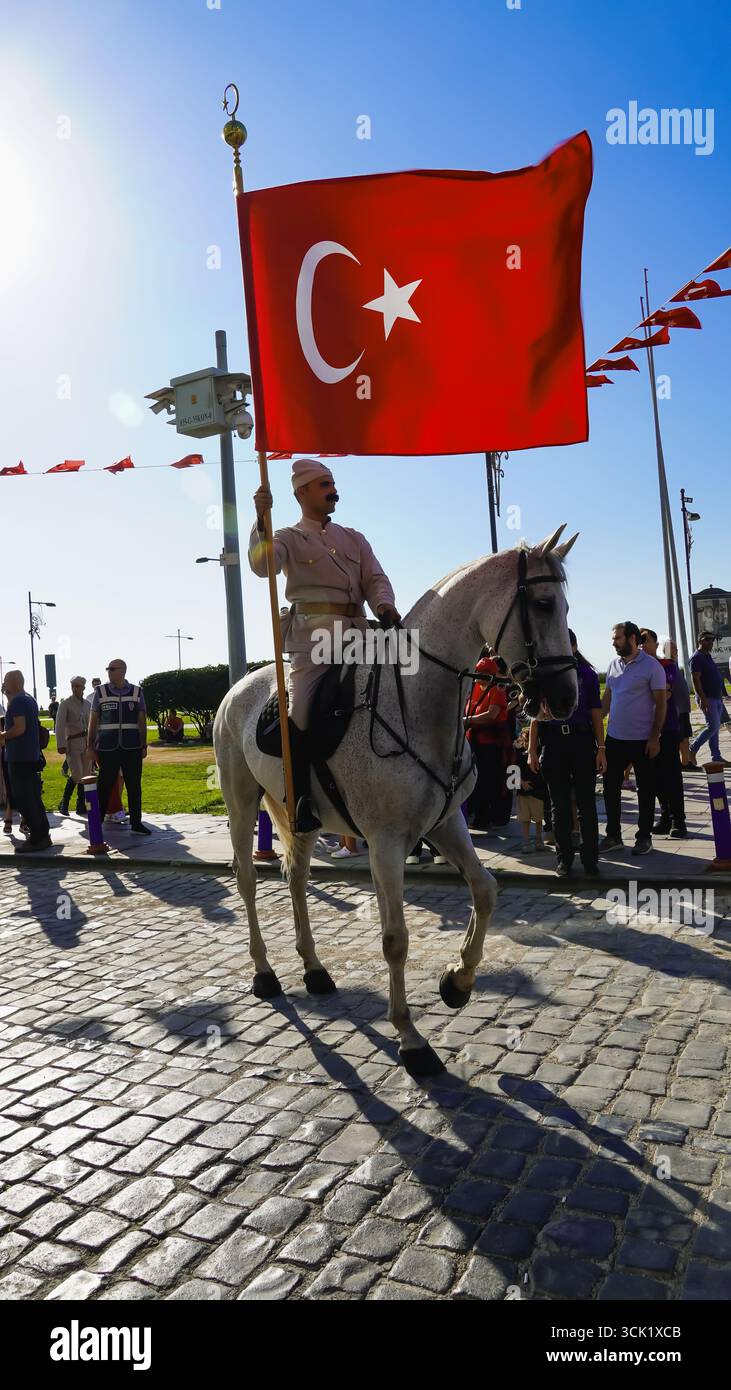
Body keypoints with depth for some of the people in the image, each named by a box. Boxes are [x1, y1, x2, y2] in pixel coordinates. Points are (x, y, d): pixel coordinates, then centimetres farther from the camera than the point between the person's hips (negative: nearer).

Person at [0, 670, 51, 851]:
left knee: (23, 799, -5)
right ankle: (43, 836, 18)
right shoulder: (30, 699, 17)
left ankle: (36, 838, -4)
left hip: (20, 758, -10)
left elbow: (19, 728, -22)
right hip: (32, 756, 10)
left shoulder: (18, 701, -13)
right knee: (33, 798, 13)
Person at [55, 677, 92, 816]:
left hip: (87, 742, 6)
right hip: (73, 742, -5)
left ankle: (81, 806, 12)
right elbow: (60, 725, -9)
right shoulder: (65, 703, -3)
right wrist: (61, 745, -17)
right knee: (76, 774, -14)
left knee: (85, 775, 5)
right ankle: (64, 803, 3)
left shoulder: (87, 704, 14)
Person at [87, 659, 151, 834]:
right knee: (104, 786, 3)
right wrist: (91, 745, 4)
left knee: (134, 786, 4)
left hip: (132, 748, 1)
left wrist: (144, 746, 6)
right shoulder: (101, 692, 5)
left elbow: (142, 721, 9)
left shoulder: (137, 692, 7)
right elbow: (93, 721, 8)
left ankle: (136, 823, 13)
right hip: (107, 748, -1)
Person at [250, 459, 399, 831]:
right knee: (302, 711, -22)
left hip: (355, 634, 5)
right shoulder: (289, 538, 10)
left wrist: (385, 606, -11)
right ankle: (299, 798, -12)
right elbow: (262, 564, -10)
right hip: (311, 635, -5)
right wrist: (261, 520, -25)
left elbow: (375, 579, 11)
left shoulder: (354, 538, 23)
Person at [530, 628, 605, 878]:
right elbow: (537, 715, 8)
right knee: (560, 806, 7)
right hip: (552, 742, 1)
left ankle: (590, 859, 10)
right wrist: (532, 750, 3)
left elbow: (596, 714, 5)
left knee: (586, 804, 1)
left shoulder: (587, 675, 6)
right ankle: (564, 859, 16)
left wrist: (601, 748, -1)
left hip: (582, 740, -1)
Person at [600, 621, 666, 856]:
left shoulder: (652, 666, -8)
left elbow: (660, 703, -8)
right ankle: (613, 834, 20)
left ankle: (644, 837, 18)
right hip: (615, 737, 5)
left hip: (642, 739, -5)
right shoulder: (613, 665, 8)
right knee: (610, 786, 8)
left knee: (645, 790, 6)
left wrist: (655, 737, -13)